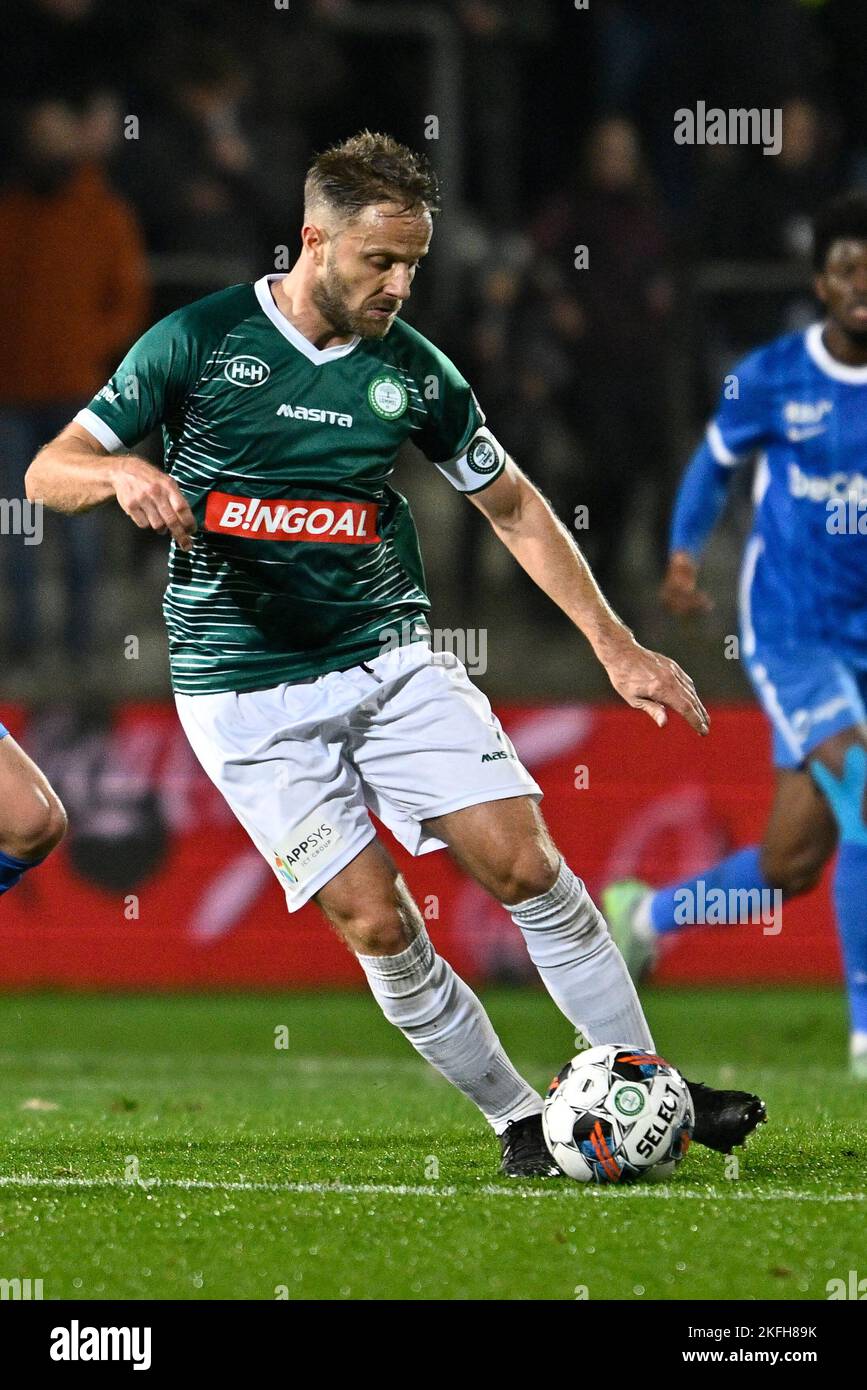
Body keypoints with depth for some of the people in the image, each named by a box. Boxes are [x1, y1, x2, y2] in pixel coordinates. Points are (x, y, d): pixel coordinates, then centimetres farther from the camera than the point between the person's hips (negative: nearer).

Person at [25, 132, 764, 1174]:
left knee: (525, 864, -9)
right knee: (376, 923, -10)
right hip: (248, 692, -3)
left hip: (391, 656, 3)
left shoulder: (412, 370, 2)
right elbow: (48, 472, -3)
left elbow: (512, 505, 13)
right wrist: (120, 472, -27)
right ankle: (517, 1121, 5)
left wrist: (616, 647, 8)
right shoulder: (200, 341, -6)